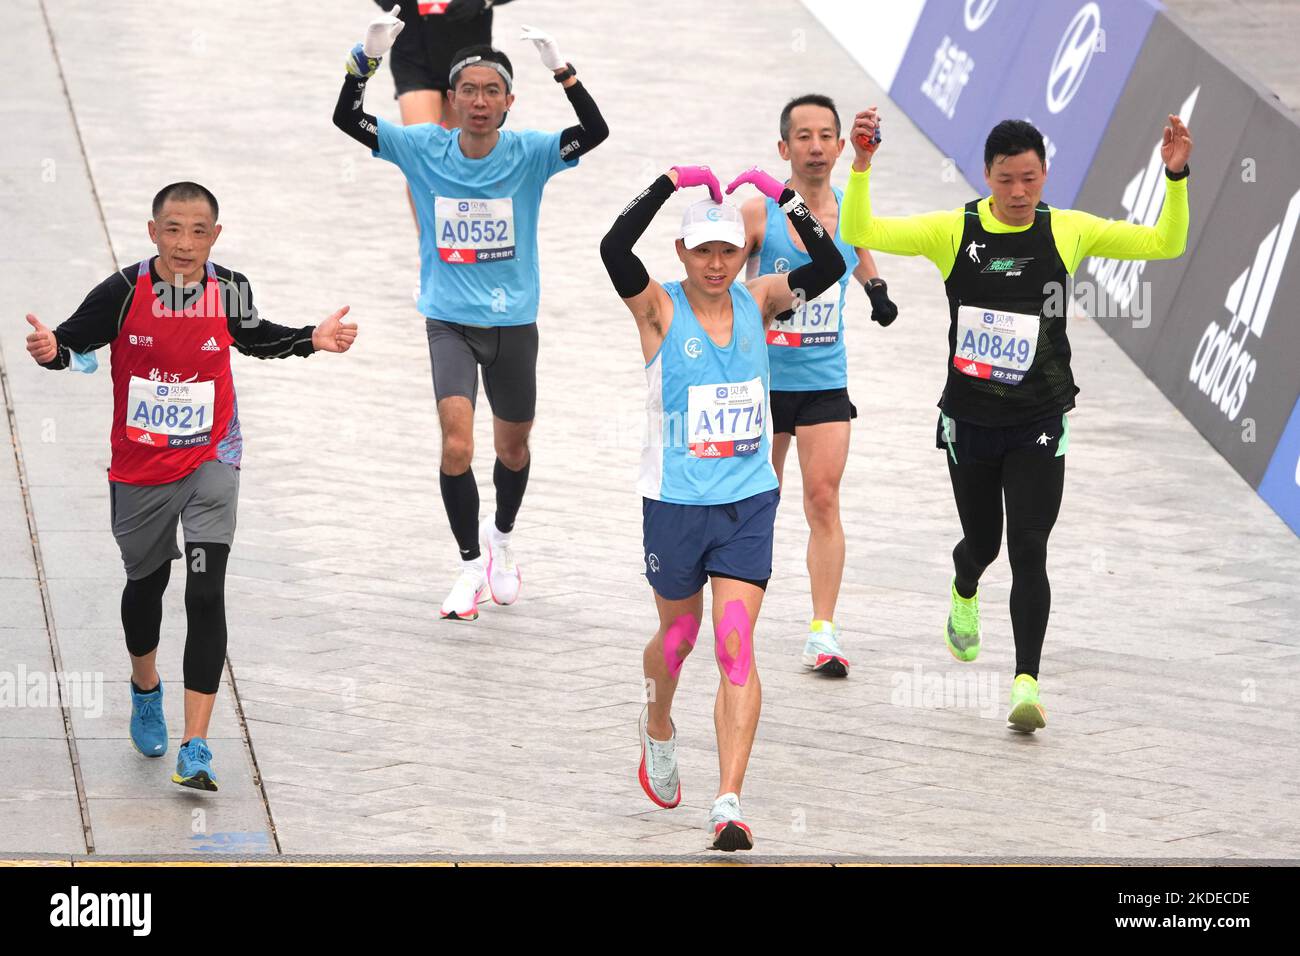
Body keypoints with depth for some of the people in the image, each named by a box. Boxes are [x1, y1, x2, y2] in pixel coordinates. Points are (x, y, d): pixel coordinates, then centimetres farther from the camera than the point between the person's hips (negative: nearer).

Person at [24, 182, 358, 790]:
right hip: (138, 466, 1)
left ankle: (195, 748, -15)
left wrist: (313, 339, -1)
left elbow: (253, 337, 12)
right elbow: (74, 341, -8)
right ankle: (145, 690, 53)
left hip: (210, 460, -1)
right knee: (145, 582, 21)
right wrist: (51, 349, -31)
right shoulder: (122, 294, -17)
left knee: (206, 594, -15)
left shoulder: (229, 291, -9)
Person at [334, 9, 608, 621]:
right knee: (456, 446, -17)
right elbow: (346, 118, -12)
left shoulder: (529, 154, -10)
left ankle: (501, 537, 47)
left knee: (513, 447, 17)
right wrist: (367, 58, -27)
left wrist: (560, 69, -36)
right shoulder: (424, 149, -7)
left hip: (514, 324, 1)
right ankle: (471, 565, 2)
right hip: (450, 323, -1)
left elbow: (594, 133, -25)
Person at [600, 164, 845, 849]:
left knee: (736, 646, -10)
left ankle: (729, 805, -15)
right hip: (674, 502, -1)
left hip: (748, 502, 1)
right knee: (679, 635, 17)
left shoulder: (758, 302, 2)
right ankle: (658, 729, 50)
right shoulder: (660, 309, -7)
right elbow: (614, 249, -25)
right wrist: (670, 183, -24)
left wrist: (784, 197, -14)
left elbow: (829, 266, -7)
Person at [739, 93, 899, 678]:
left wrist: (876, 288, 11)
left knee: (823, 499, -9)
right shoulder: (759, 213, -11)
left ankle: (823, 632, -10)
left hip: (825, 382, 1)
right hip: (761, 378, -1)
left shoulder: (849, 212, 0)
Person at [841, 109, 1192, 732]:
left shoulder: (1068, 231, -2)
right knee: (982, 542, 14)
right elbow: (861, 232, -12)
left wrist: (1176, 177, -13)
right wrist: (862, 166, -26)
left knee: (1029, 551, -11)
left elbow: (1164, 243, 1)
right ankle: (964, 595, 51)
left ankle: (1027, 682, -11)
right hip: (970, 420, 1)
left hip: (1039, 423, -1)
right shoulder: (954, 232, -6)